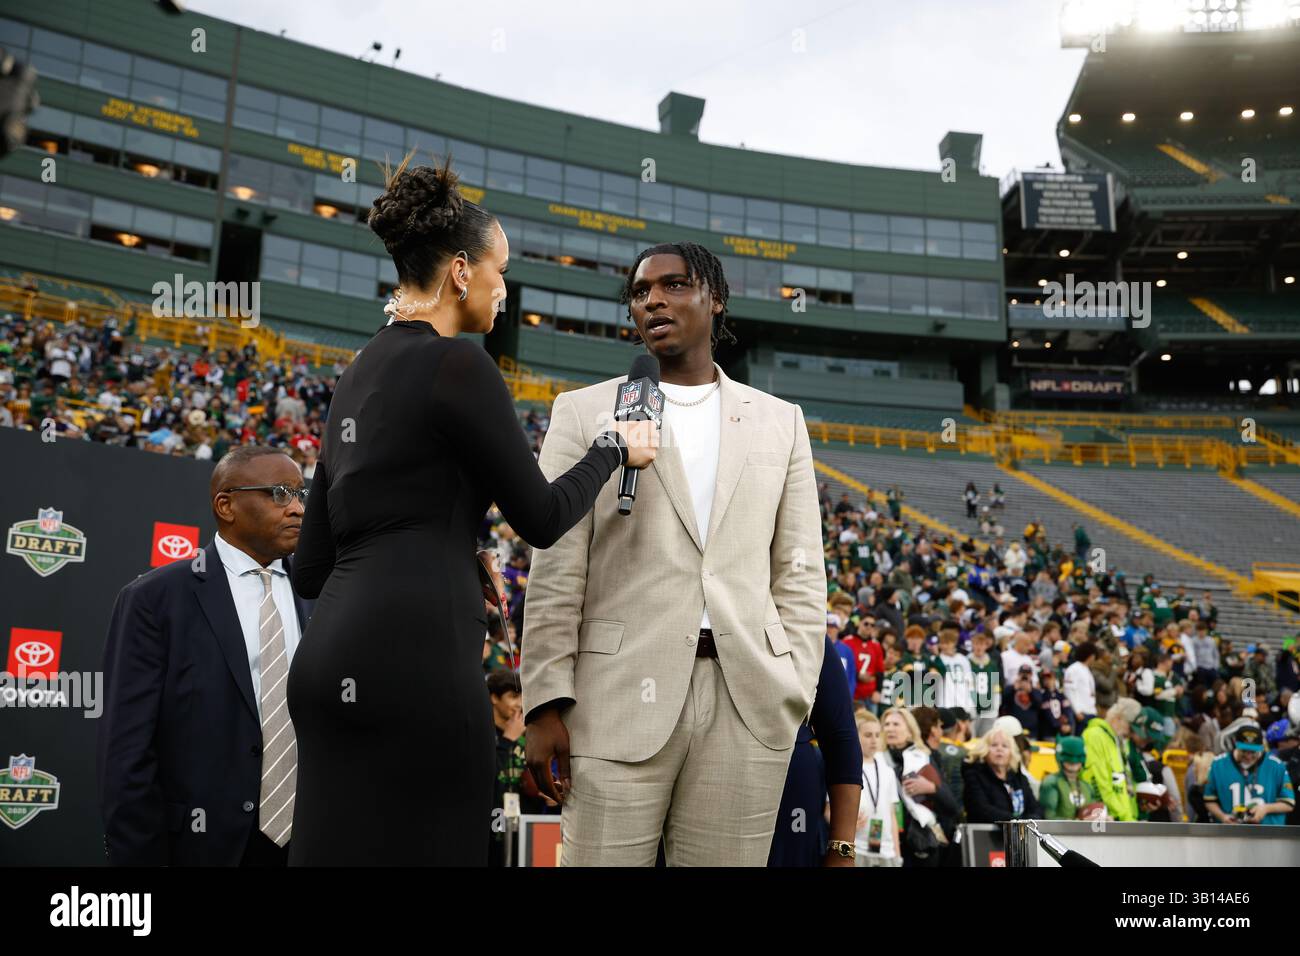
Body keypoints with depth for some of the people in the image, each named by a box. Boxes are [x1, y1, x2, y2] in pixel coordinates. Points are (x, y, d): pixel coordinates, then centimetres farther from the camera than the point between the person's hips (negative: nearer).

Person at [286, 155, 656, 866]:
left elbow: (313, 562, 17)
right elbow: (541, 517, -5)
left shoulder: (358, 375, 16)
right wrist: (614, 447, 11)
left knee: (338, 849, 12)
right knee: (427, 848, 0)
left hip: (332, 655, 9)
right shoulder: (459, 364, -8)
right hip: (415, 661, -9)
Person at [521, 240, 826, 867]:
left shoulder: (780, 422, 14)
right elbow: (556, 573, 2)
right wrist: (546, 704, -5)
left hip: (748, 703, 2)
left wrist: (794, 697, 1)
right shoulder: (584, 412, 8)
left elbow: (799, 575, 11)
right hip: (622, 697, -1)